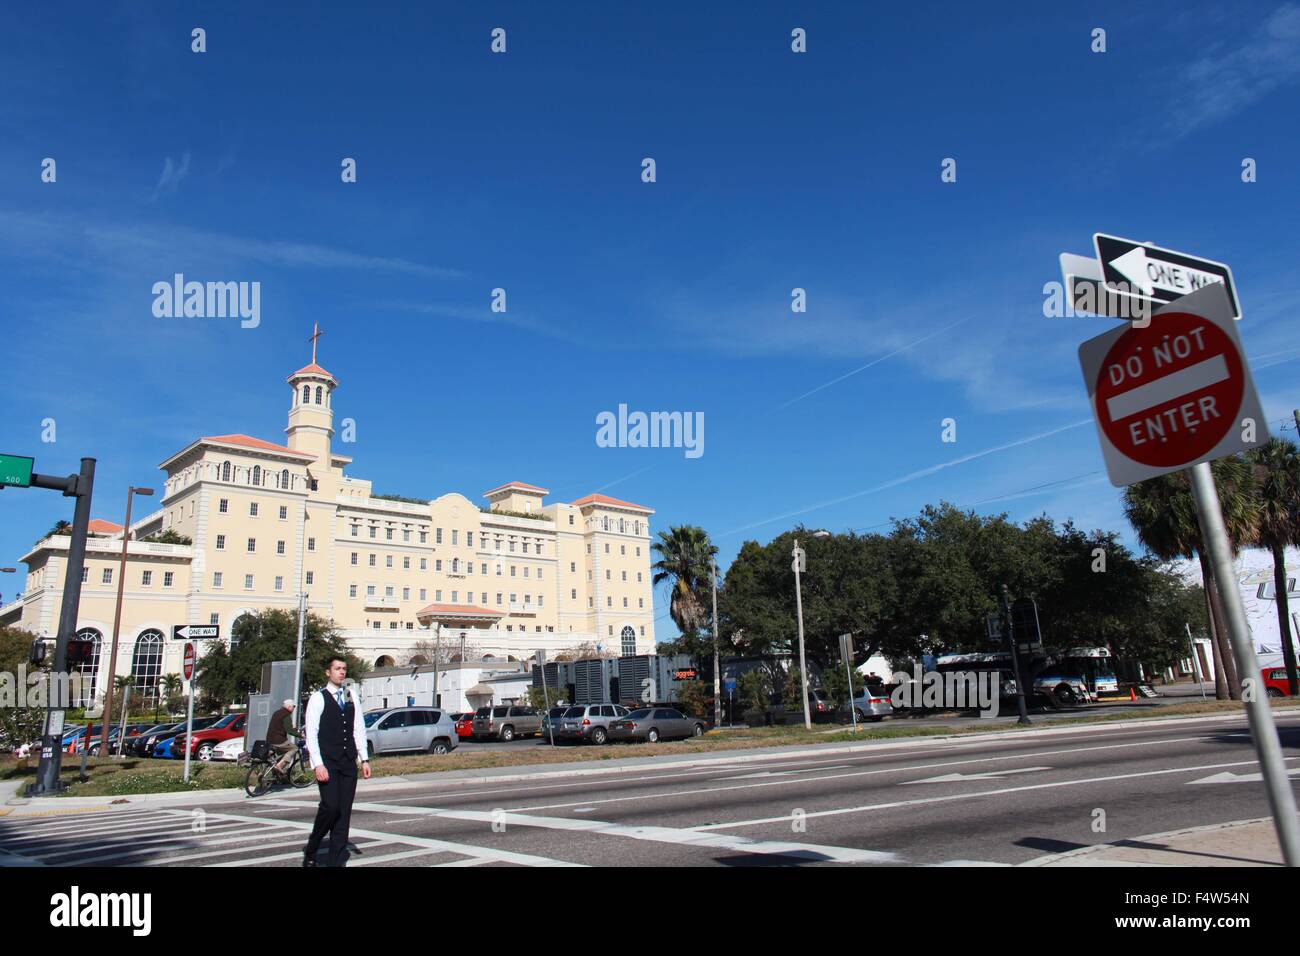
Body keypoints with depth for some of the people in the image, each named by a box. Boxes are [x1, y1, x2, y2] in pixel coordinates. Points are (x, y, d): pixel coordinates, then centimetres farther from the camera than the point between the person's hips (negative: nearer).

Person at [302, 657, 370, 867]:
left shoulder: (352, 697, 12)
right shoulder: (318, 699, -2)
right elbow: (311, 734, -6)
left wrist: (365, 759, 7)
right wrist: (318, 764, -15)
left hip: (349, 763, 5)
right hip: (327, 763, -5)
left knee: (344, 812, 4)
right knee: (330, 806, -15)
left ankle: (335, 861, 12)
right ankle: (311, 850, 10)